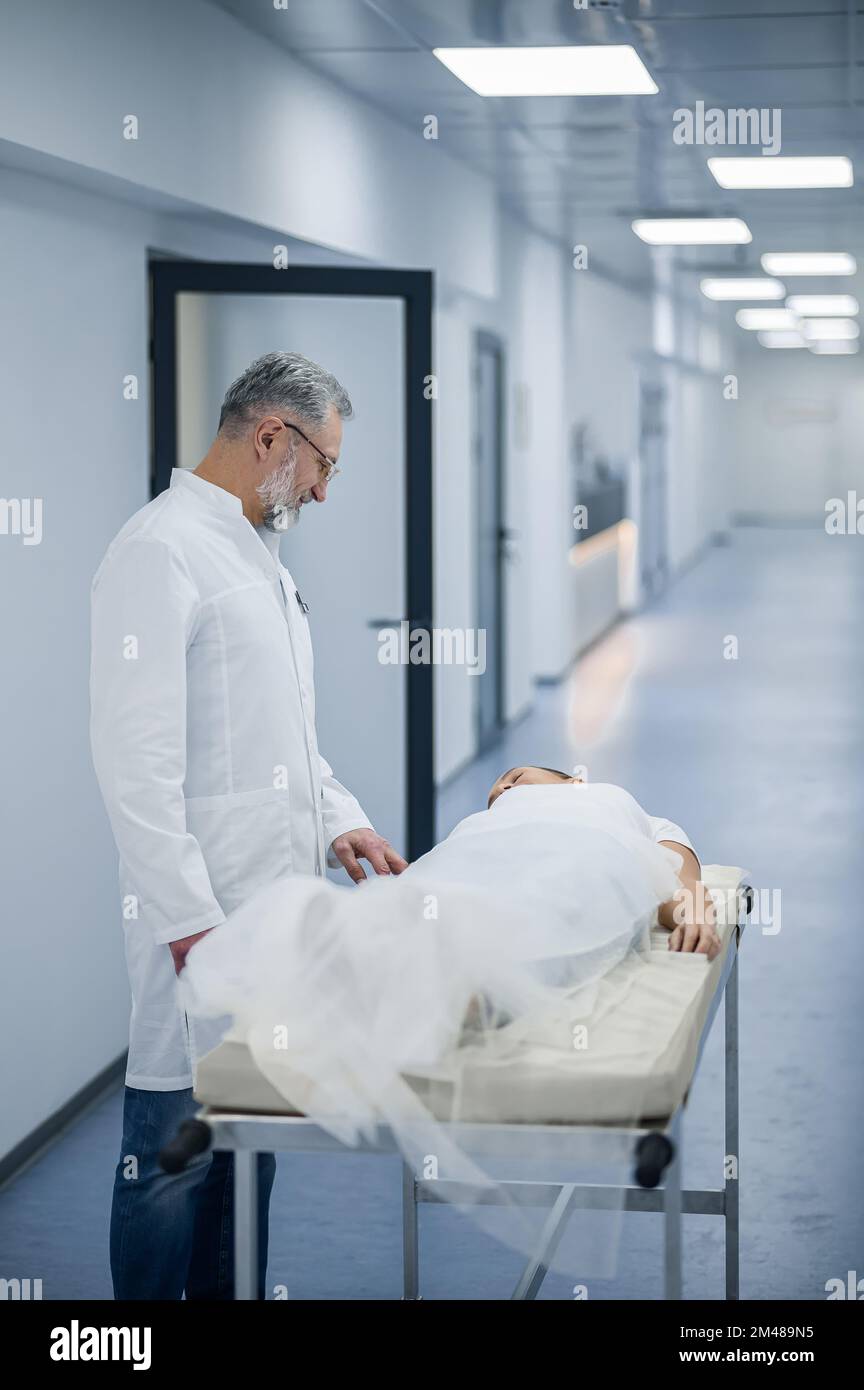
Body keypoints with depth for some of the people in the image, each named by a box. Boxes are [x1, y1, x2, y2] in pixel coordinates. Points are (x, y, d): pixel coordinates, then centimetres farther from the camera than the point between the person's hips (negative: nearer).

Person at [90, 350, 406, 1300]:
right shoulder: (162, 551, -14)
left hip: (274, 902, 10)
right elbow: (136, 759, -20)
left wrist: (338, 820, 12)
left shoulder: (257, 553, 18)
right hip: (203, 913, -9)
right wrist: (190, 922, -22)